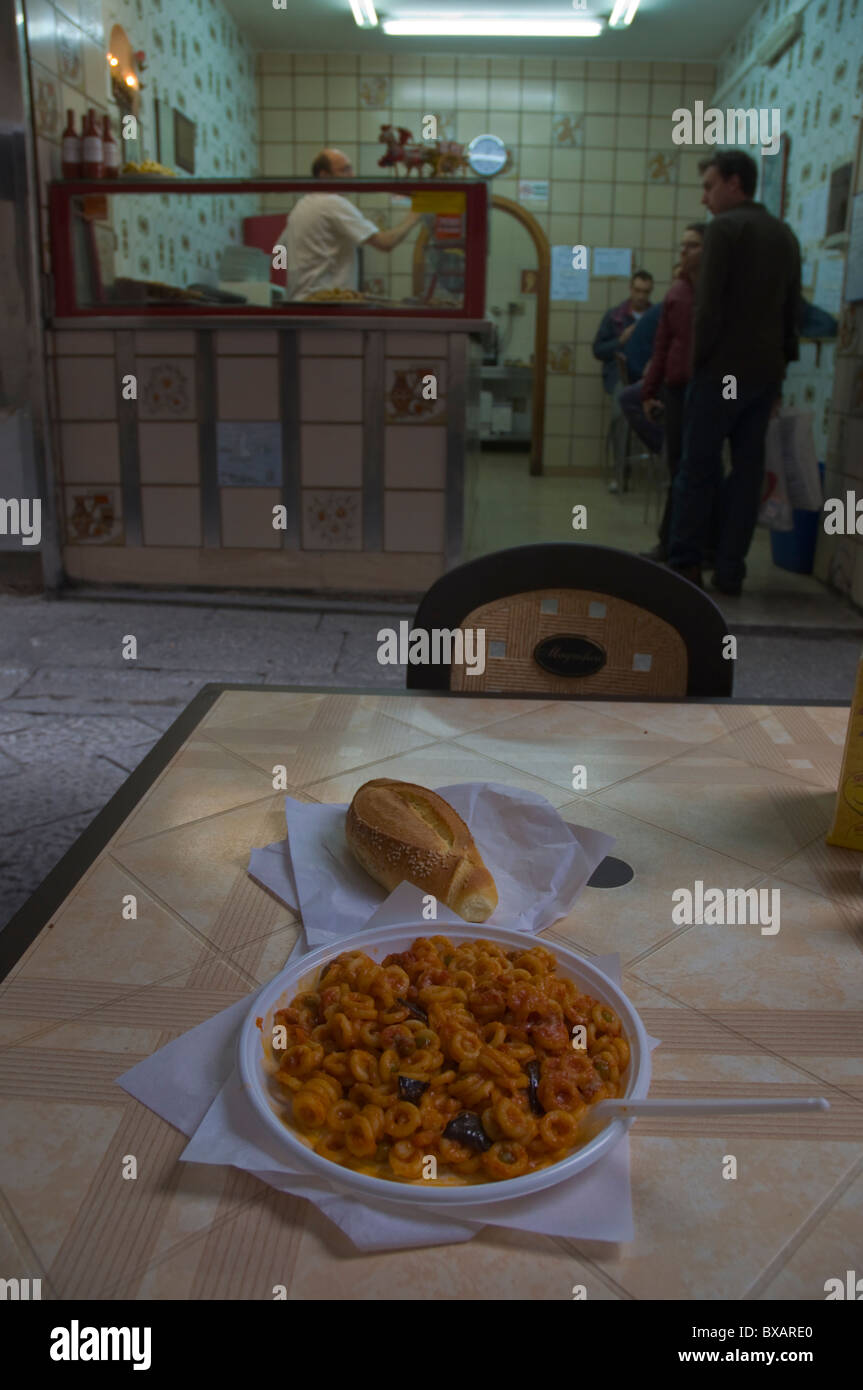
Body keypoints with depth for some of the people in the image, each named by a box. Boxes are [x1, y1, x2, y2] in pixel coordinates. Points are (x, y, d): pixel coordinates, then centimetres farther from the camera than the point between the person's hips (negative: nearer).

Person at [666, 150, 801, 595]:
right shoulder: (785, 235, 15)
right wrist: (780, 368, 16)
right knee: (747, 470, 5)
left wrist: (699, 361, -5)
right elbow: (792, 309, 15)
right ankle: (729, 572, 6)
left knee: (697, 468, 0)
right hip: (766, 372, 6)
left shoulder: (724, 227, -6)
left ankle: (684, 565, 0)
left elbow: (709, 305, -13)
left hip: (723, 369, -6)